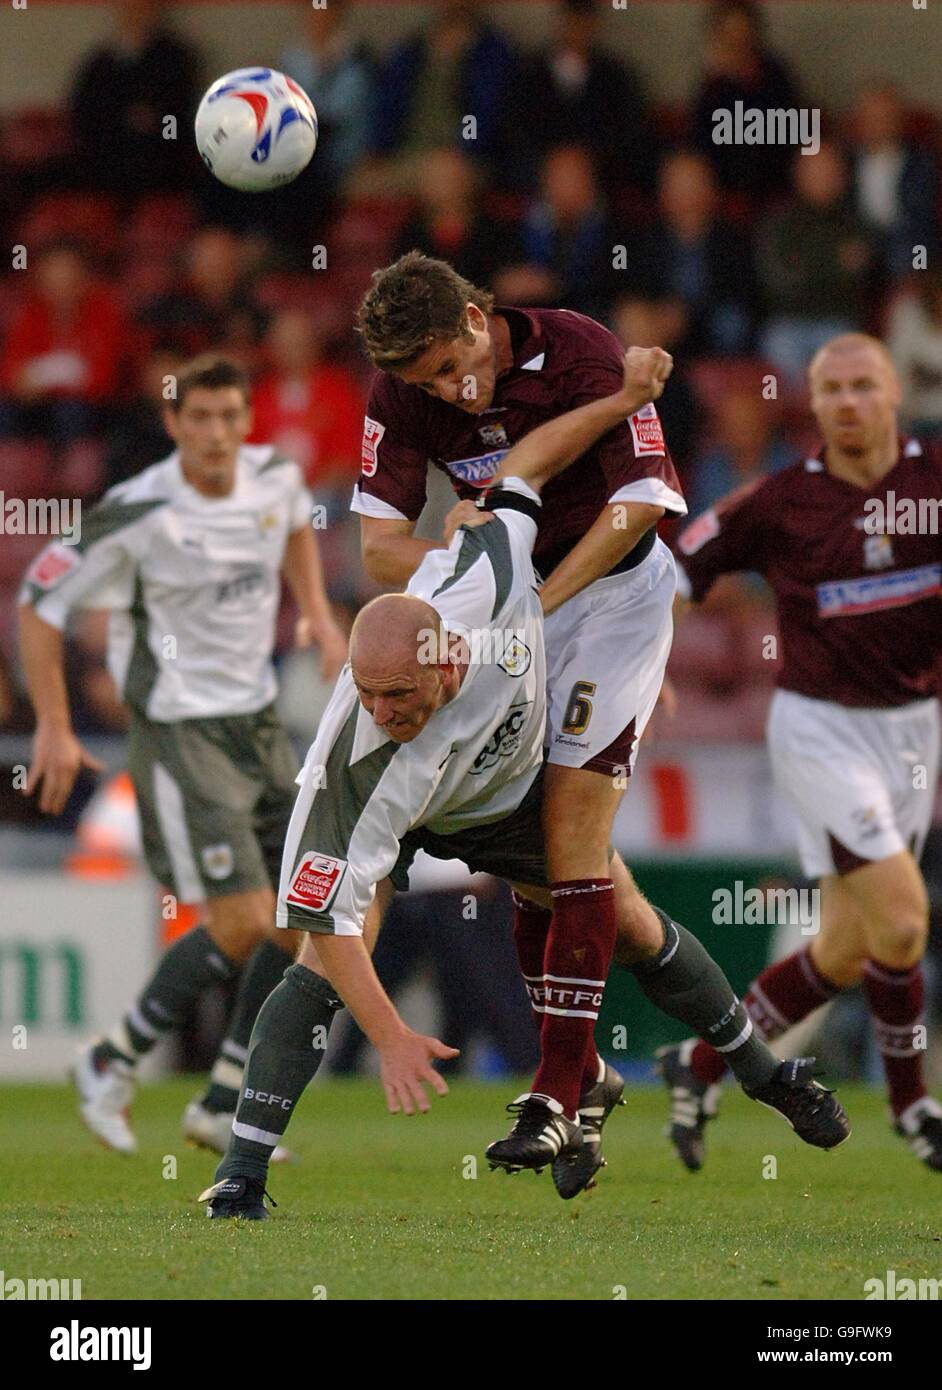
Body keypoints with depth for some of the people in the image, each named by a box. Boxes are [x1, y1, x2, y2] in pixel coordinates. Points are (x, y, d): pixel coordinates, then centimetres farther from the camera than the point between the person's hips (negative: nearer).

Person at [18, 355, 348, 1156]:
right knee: (242, 923, -14)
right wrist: (55, 729, -12)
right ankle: (112, 1066, 7)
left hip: (258, 725, 7)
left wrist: (316, 611, 12)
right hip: (181, 730, -7)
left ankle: (224, 1106, 13)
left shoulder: (275, 476, -1)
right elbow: (40, 603, -11)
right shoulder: (140, 514, -20)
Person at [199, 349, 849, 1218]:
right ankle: (241, 1177, -22)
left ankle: (759, 1070, 37)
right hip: (395, 809, -4)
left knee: (629, 924, 14)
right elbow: (332, 918, -40)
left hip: (514, 782, 4)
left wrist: (626, 396, -17)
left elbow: (523, 465, -21)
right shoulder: (359, 760, -45)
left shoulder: (488, 585, -40)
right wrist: (390, 1038, -46)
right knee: (324, 961, -26)